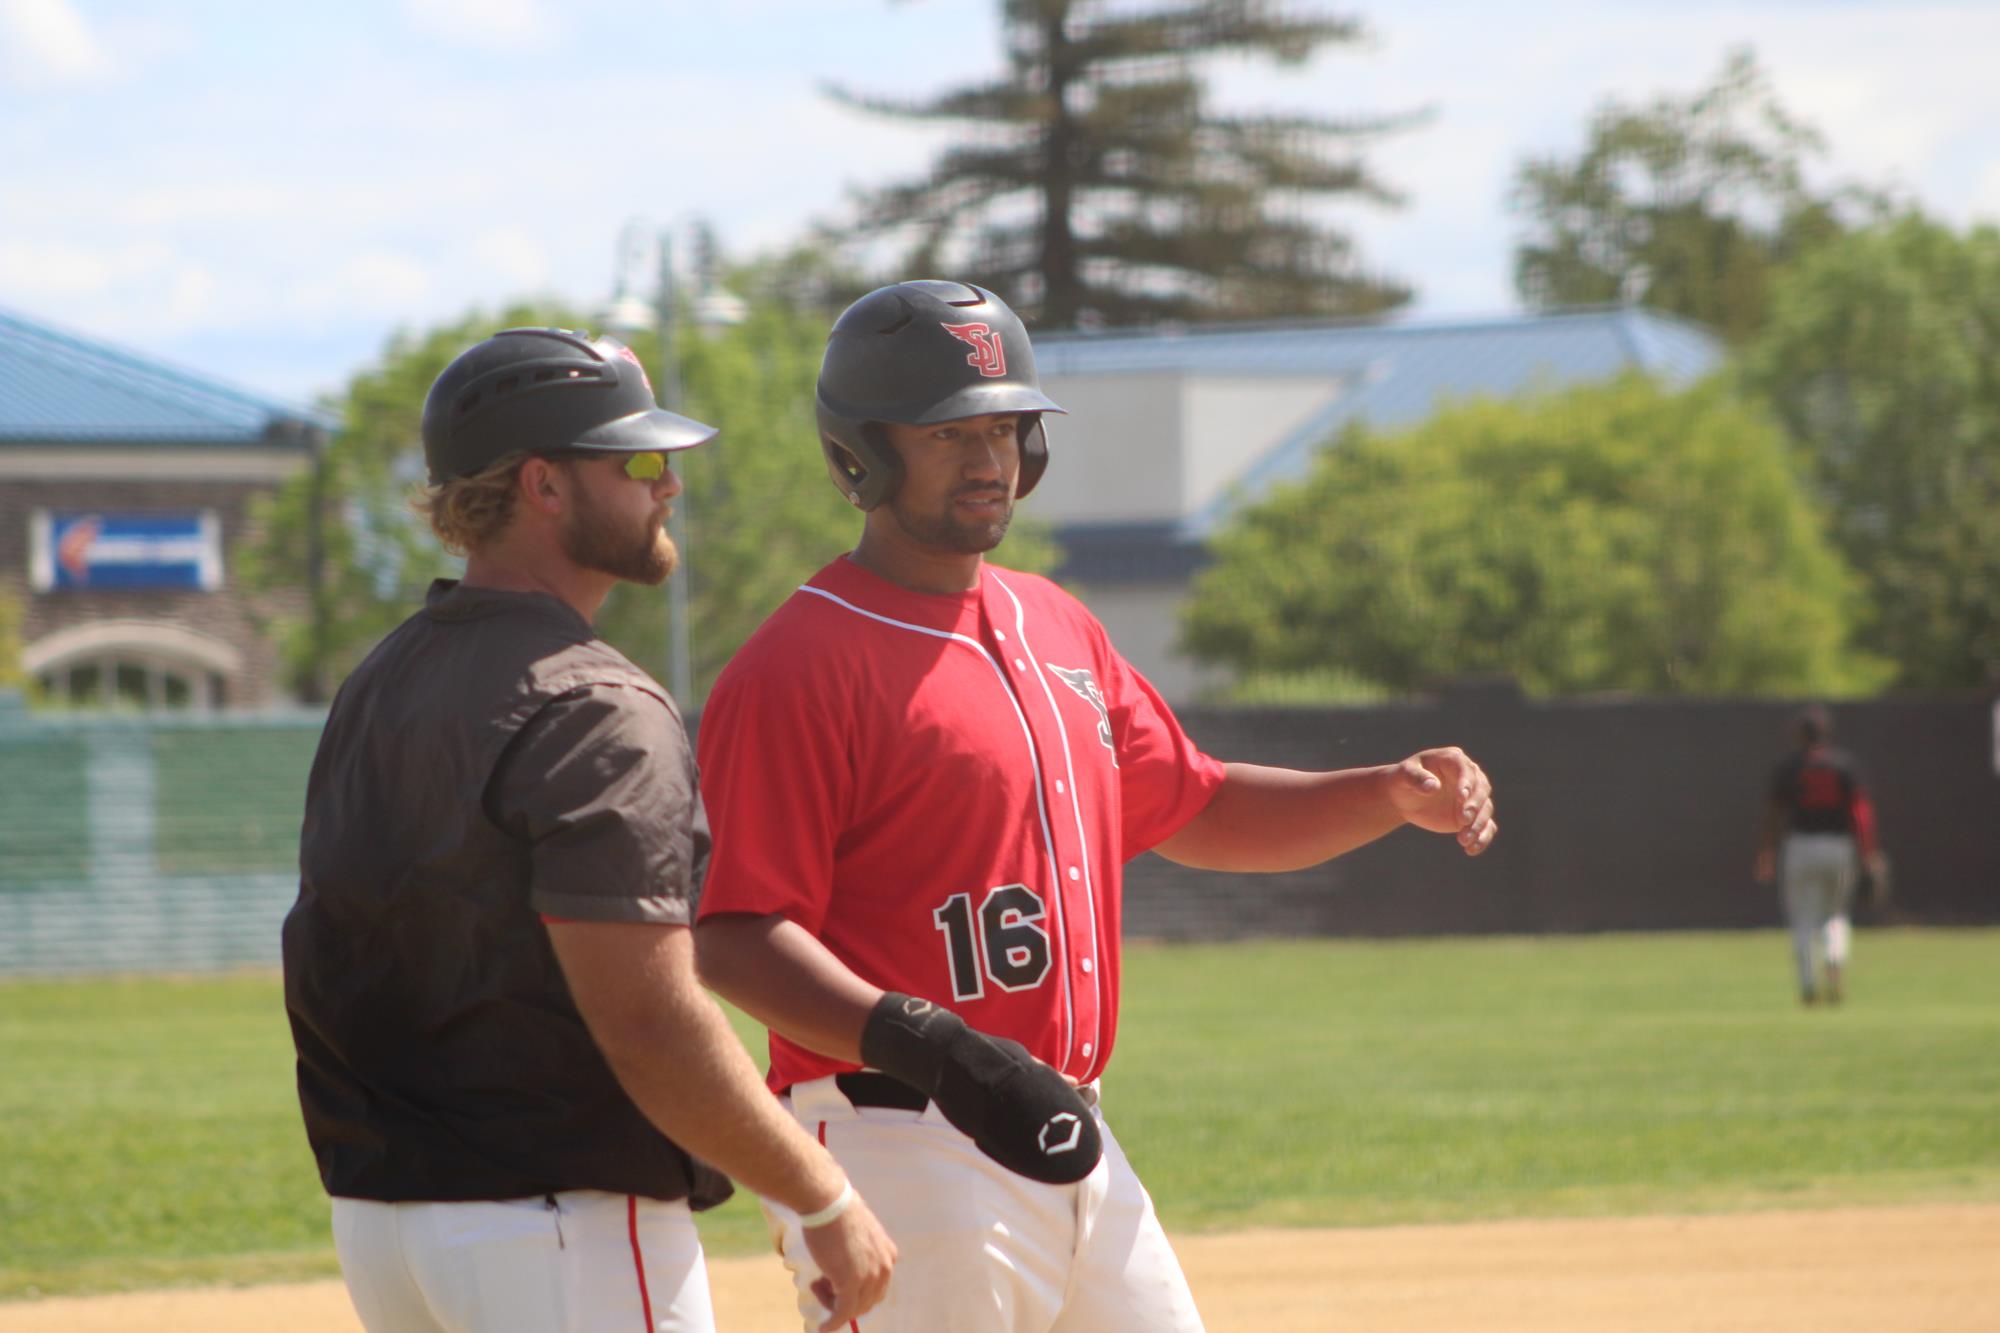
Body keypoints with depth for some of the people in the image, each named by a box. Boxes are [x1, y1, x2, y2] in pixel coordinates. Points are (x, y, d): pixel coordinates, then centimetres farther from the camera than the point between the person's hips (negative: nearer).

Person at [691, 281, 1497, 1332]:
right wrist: (911, 1041, -33)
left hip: (1073, 1148, 8)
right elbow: (735, 936, -18)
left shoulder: (1056, 630, 17)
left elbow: (1196, 811, 26)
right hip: (901, 1158, -8)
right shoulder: (797, 670, -11)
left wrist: (1389, 799, 11)